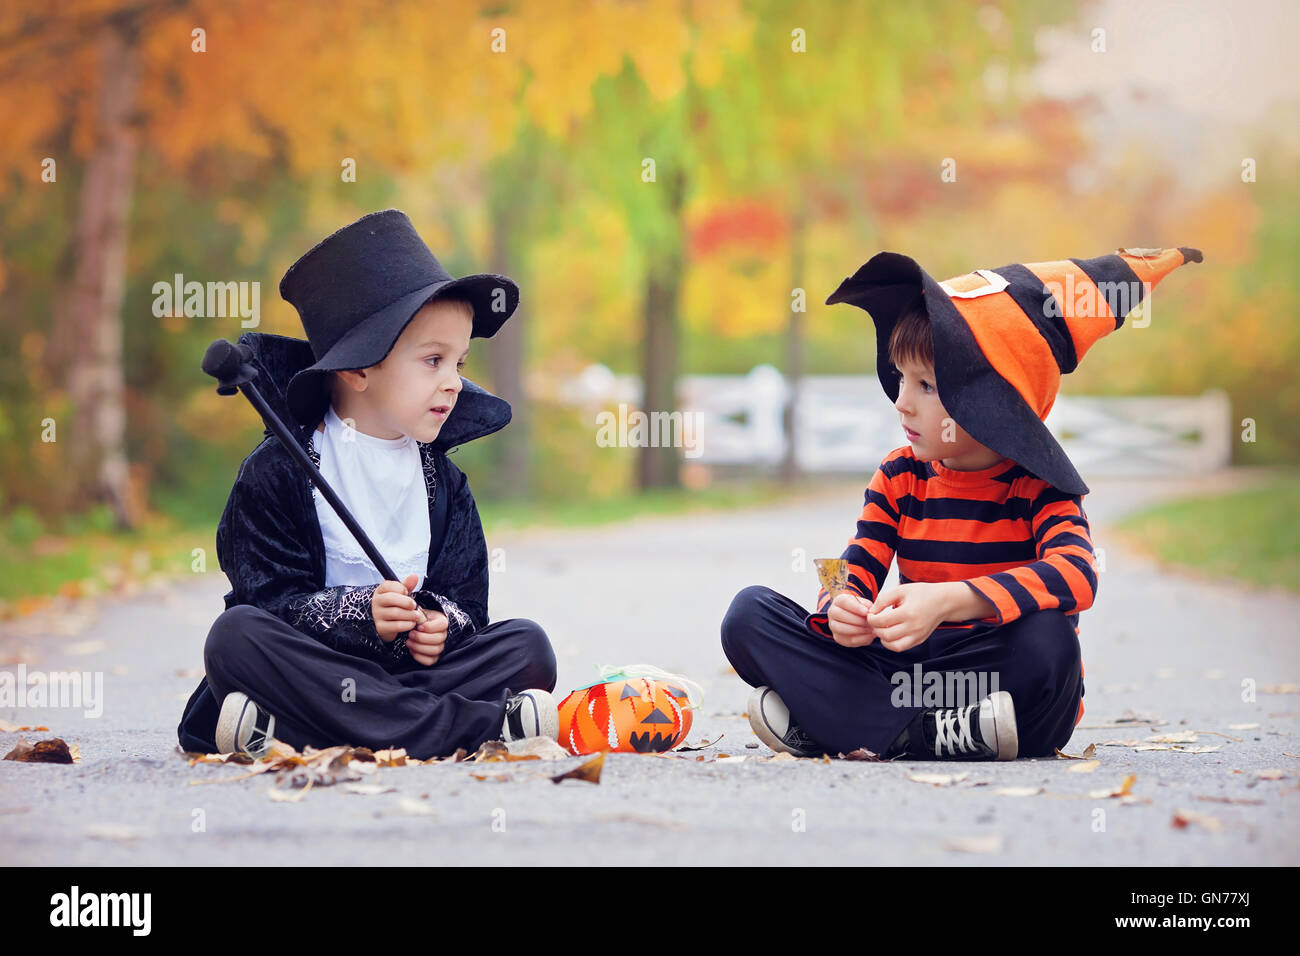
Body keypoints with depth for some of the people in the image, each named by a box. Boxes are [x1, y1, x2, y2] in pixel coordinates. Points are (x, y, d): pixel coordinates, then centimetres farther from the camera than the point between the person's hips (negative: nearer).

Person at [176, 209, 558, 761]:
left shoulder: (444, 483, 14)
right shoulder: (278, 472, -1)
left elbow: (466, 599, 11)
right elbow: (268, 598, -8)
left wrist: (440, 625, -13)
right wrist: (358, 613, -25)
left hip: (412, 664, 3)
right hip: (311, 667, -3)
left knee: (527, 646, -17)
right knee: (235, 637, -34)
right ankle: (483, 726, -41)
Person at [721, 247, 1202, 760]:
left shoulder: (1036, 484, -8)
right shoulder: (900, 476, 7)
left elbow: (1074, 573, -27)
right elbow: (857, 567, 1)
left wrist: (948, 601, -40)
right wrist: (842, 607, -27)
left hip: (999, 673, -4)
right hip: (906, 663, 4)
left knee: (1046, 636, -39)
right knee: (750, 613, -11)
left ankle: (830, 723, -28)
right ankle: (930, 734, -30)